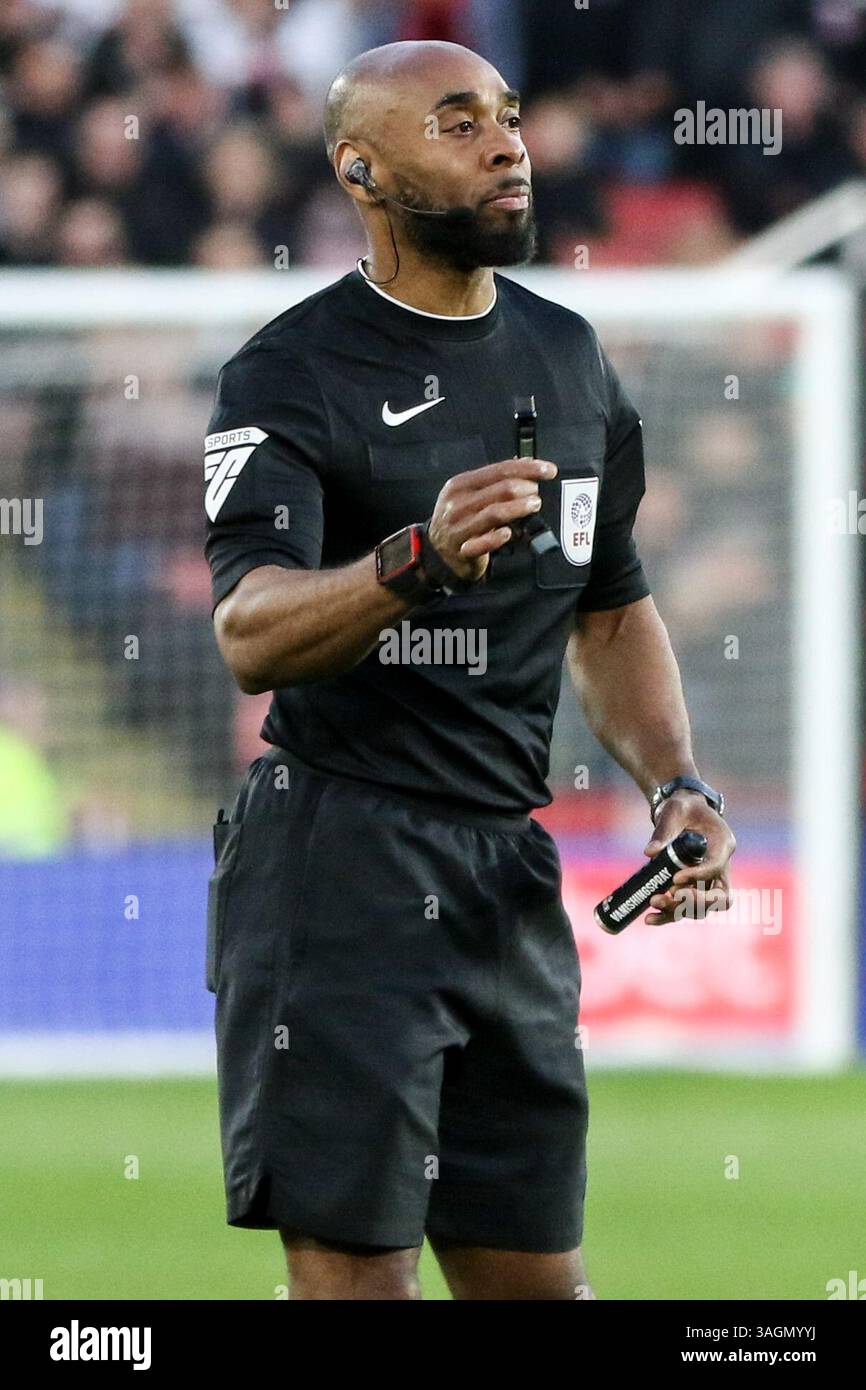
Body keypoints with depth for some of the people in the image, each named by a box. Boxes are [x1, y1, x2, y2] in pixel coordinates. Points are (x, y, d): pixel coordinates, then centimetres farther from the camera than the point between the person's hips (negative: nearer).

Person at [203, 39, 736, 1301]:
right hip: (340, 860, -7)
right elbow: (250, 637, -22)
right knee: (355, 1269, -9)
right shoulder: (293, 375, -8)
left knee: (536, 1276, 10)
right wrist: (419, 558, -40)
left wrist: (678, 786, 7)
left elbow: (612, 613, 24)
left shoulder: (569, 359, 14)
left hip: (511, 868, 7)